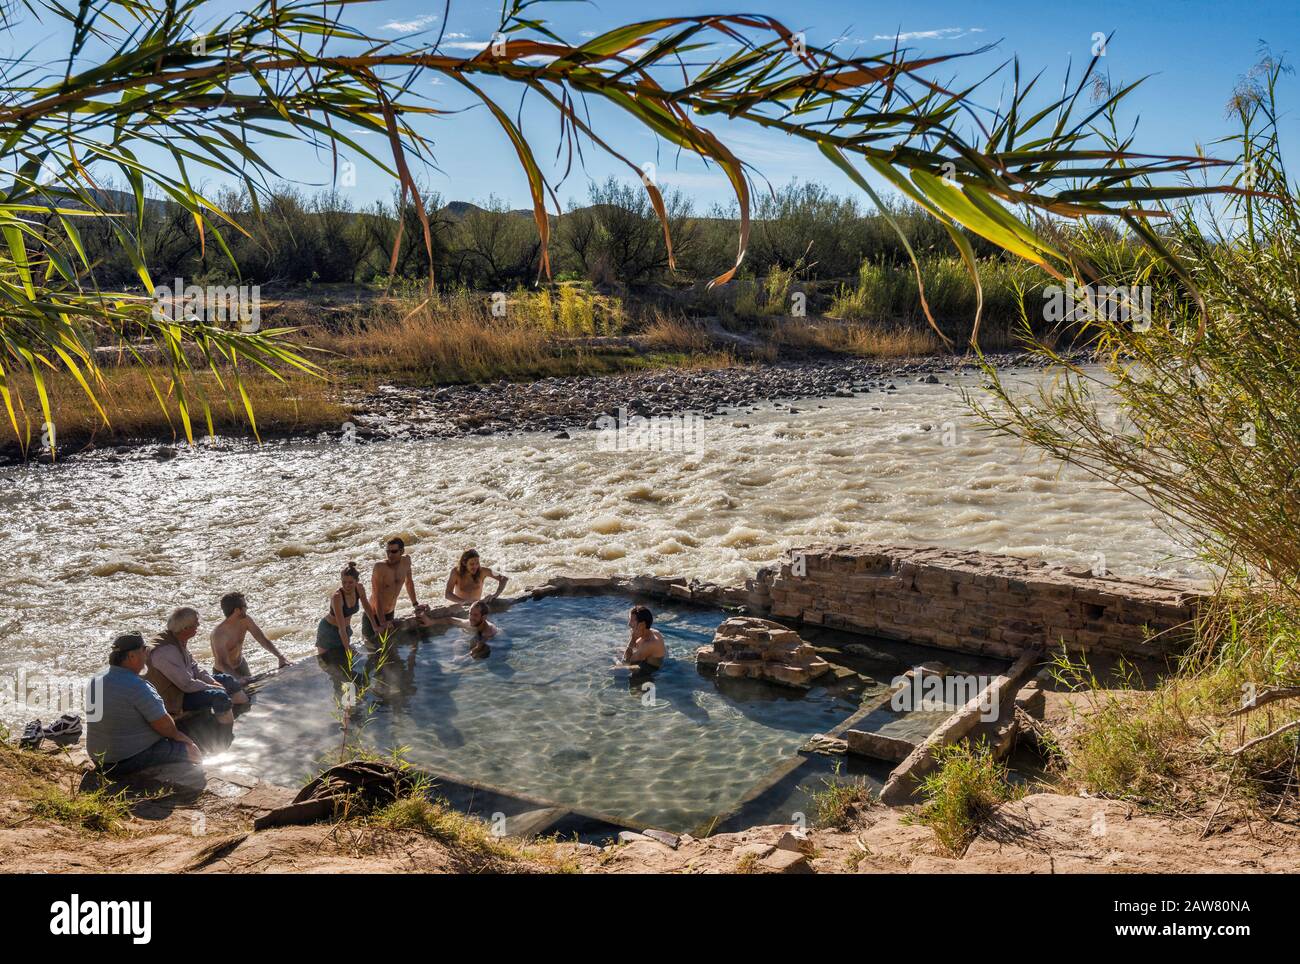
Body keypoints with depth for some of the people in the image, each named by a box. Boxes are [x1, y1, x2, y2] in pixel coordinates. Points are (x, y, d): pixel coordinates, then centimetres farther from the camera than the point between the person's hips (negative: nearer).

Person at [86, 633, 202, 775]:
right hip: (128, 762, -9)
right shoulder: (135, 685, -23)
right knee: (190, 749, -5)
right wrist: (175, 734, 3)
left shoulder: (95, 679, 6)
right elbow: (163, 724, -19)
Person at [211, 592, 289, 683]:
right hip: (223, 672, -5)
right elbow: (221, 663, -36)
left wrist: (280, 657, -23)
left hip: (241, 665, 6)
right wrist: (239, 678, -51)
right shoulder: (218, 633, -32)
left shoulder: (245, 620, -15)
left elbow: (263, 640, -11)